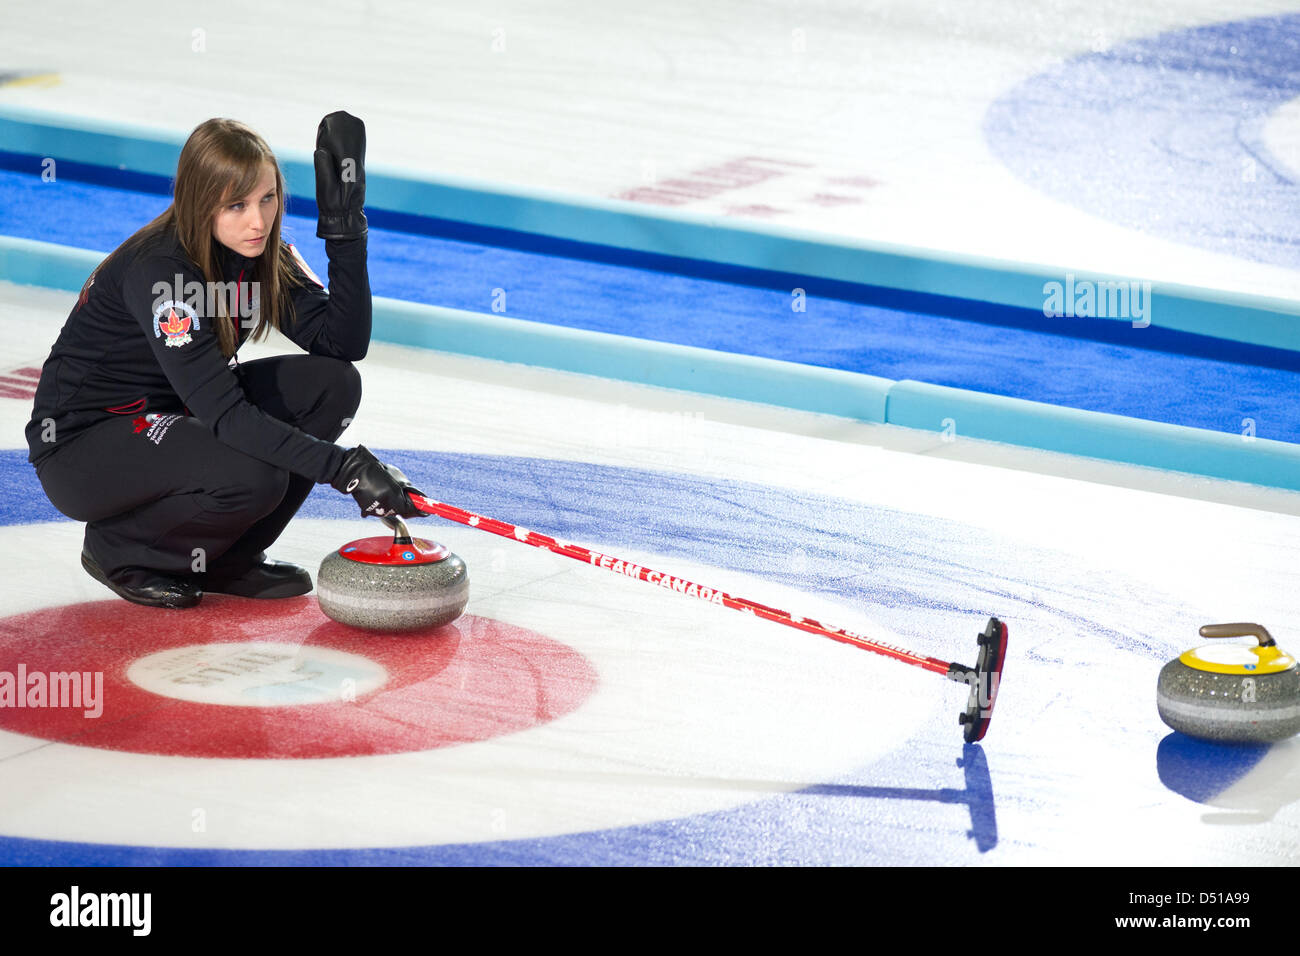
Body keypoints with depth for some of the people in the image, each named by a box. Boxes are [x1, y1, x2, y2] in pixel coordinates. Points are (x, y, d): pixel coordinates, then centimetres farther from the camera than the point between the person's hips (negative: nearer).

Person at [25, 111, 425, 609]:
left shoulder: (263, 255, -5)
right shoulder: (157, 268, -29)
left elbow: (344, 343, -13)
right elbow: (223, 414, -35)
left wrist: (344, 224, -21)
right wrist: (344, 466, -40)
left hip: (170, 417, 8)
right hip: (82, 447, -8)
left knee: (333, 384, -9)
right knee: (251, 476, -33)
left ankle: (227, 559, 2)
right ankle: (120, 549, -4)